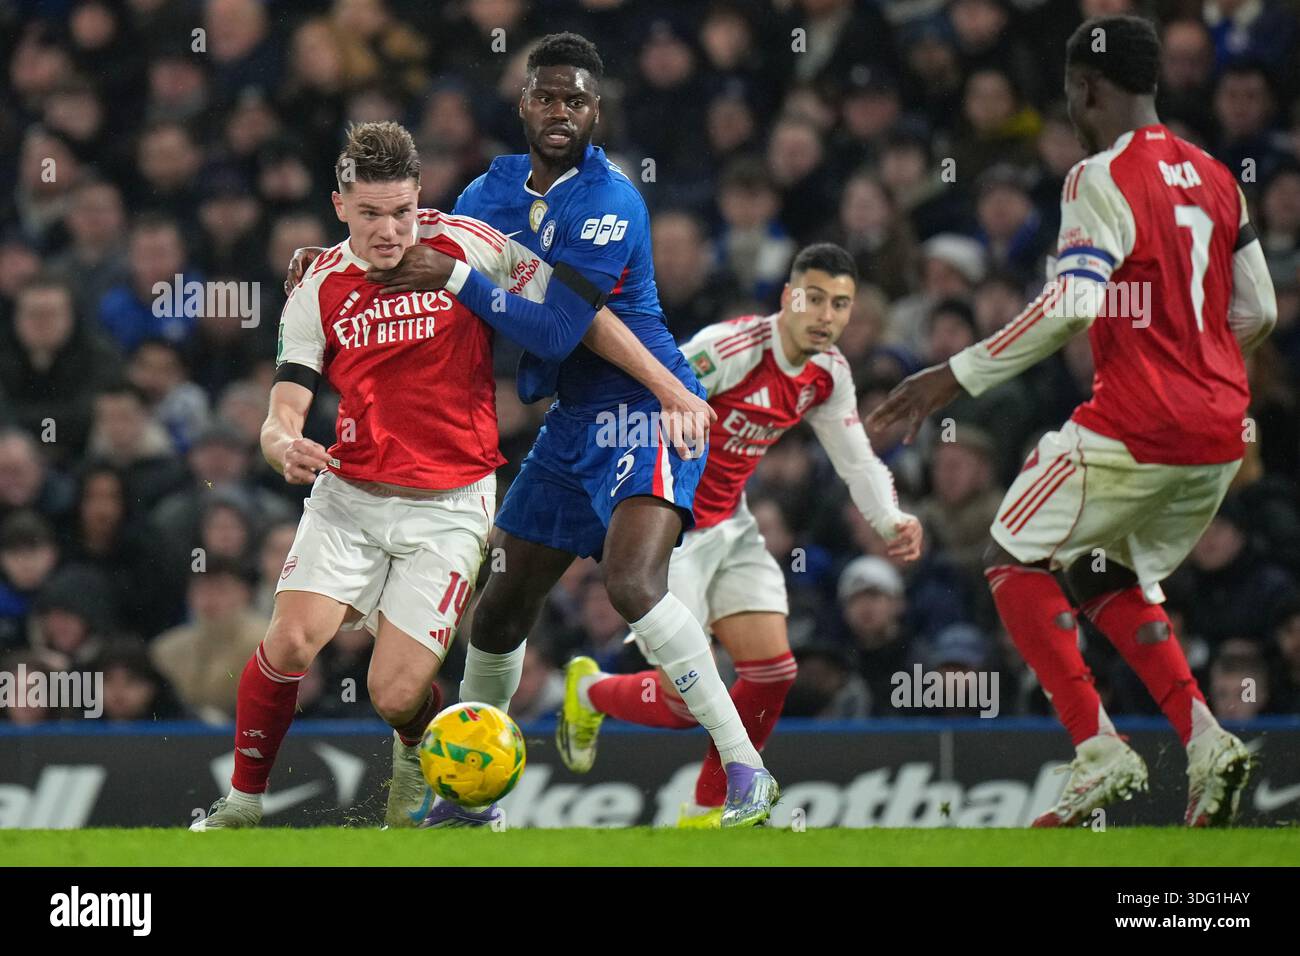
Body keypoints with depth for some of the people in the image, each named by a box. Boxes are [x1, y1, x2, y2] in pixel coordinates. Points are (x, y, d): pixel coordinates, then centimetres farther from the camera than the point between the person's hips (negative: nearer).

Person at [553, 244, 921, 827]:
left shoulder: (828, 374, 1)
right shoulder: (730, 348, -24)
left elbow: (857, 461, 11)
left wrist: (891, 521, -7)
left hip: (729, 527, 7)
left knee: (772, 676, -4)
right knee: (686, 702, -10)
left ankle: (708, 813, 12)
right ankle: (588, 692, 23)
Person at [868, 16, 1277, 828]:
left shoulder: (1103, 180, -10)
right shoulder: (1213, 179, 14)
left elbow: (1071, 306, -20)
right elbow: (1258, 313, 18)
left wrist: (956, 377, -16)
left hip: (1135, 427, -8)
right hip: (1218, 434, 8)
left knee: (1016, 560, 7)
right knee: (1112, 579, 22)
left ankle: (1100, 750, -6)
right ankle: (1205, 739, 3)